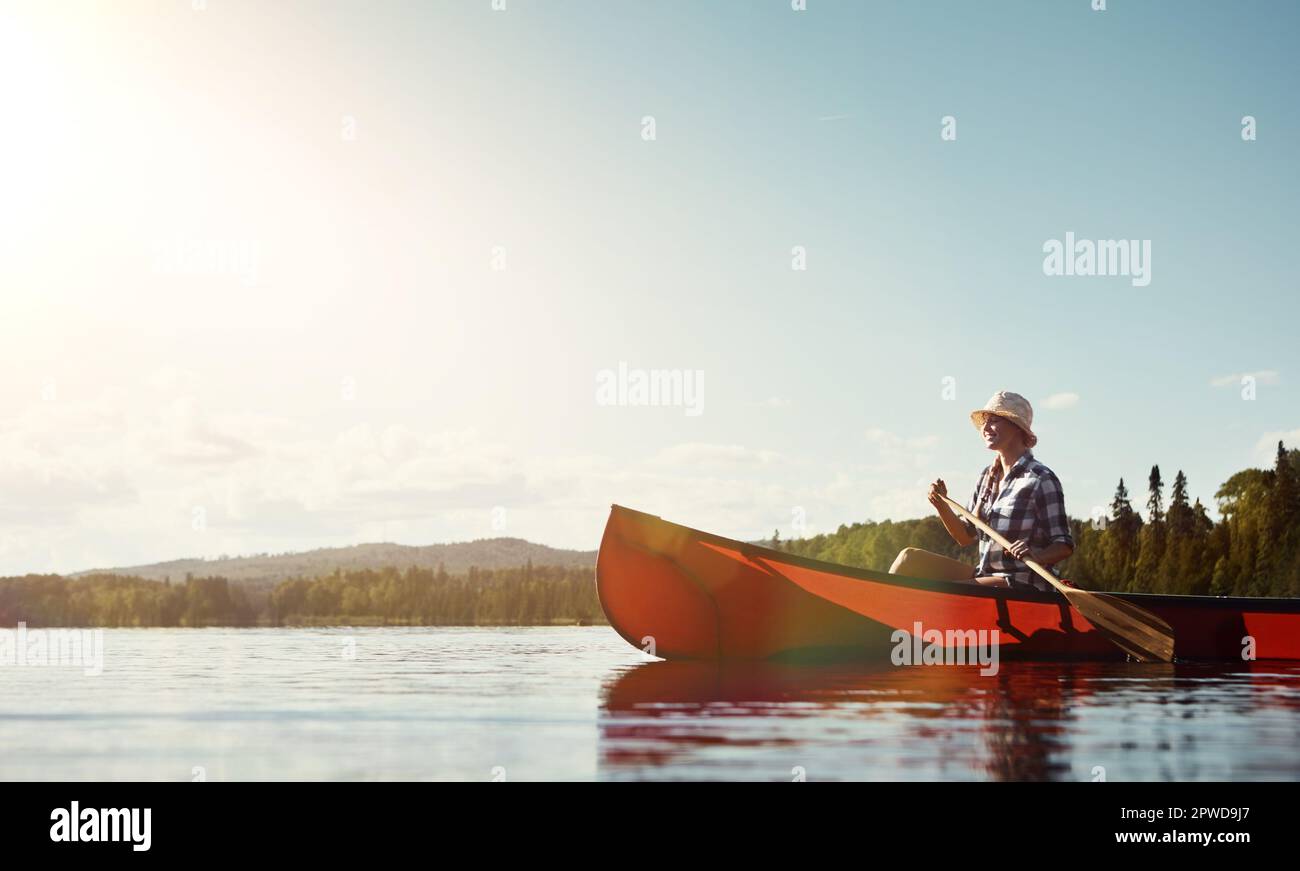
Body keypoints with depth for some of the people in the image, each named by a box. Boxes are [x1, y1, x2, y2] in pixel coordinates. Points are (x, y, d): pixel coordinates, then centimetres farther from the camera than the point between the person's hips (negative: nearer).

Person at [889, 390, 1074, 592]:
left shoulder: (1041, 479, -12)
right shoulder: (987, 476, 11)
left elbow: (1065, 545, -12)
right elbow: (965, 537, 14)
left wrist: (1037, 556, -32)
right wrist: (941, 506, -3)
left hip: (1022, 585, -8)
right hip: (984, 574, 8)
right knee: (910, 558, -5)